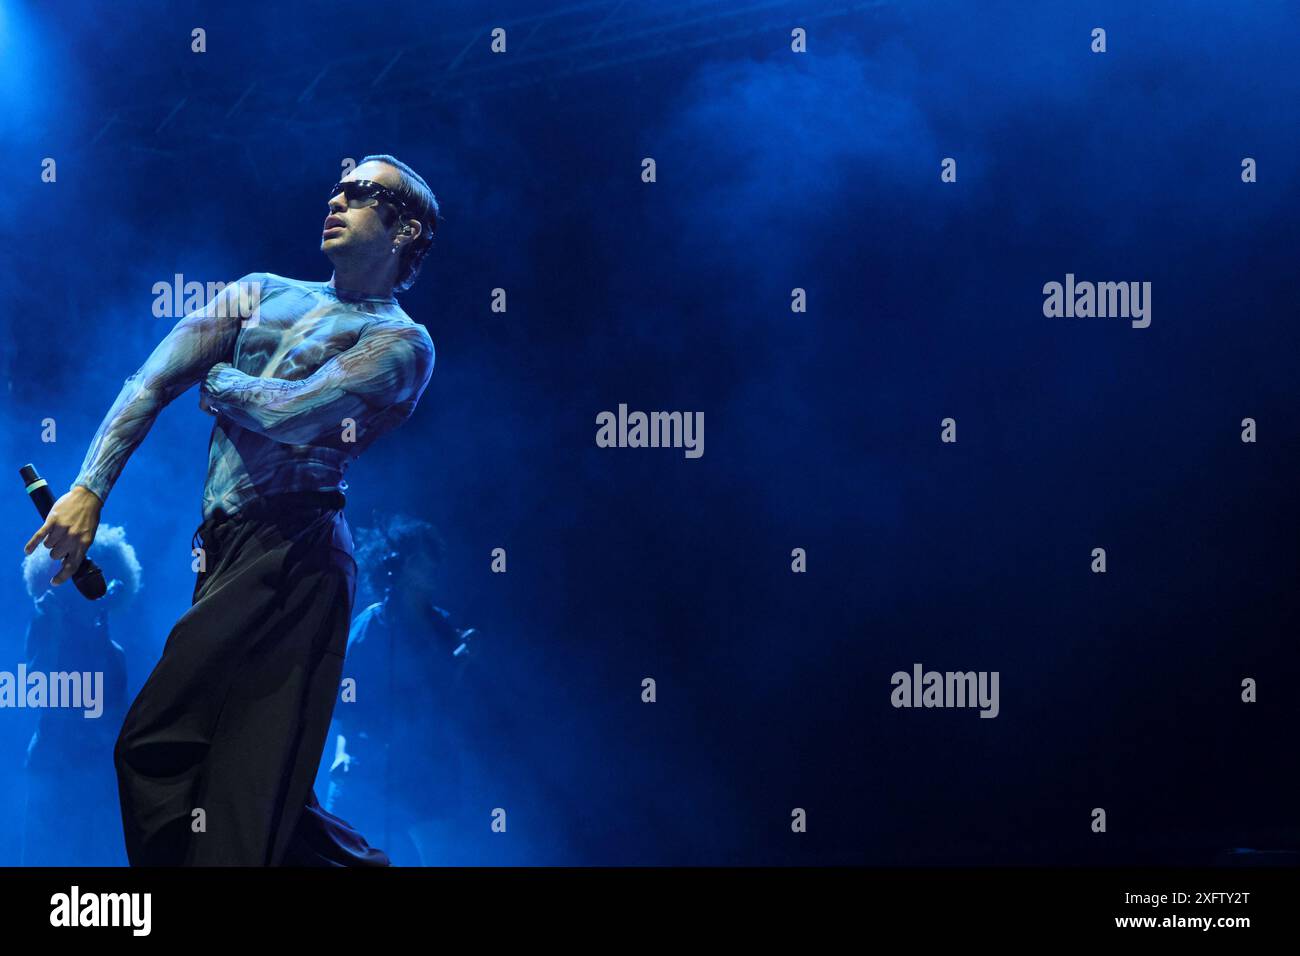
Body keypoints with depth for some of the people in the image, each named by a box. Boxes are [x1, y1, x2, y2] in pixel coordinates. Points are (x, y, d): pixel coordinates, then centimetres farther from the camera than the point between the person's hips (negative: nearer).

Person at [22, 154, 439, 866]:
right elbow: (152, 382, 9)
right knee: (253, 775, 8)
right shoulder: (260, 294, 18)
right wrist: (89, 489, -4)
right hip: (223, 552, 7)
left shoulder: (400, 343, 0)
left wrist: (218, 379, 3)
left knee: (155, 746, -11)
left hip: (290, 554, -7)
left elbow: (293, 411, -17)